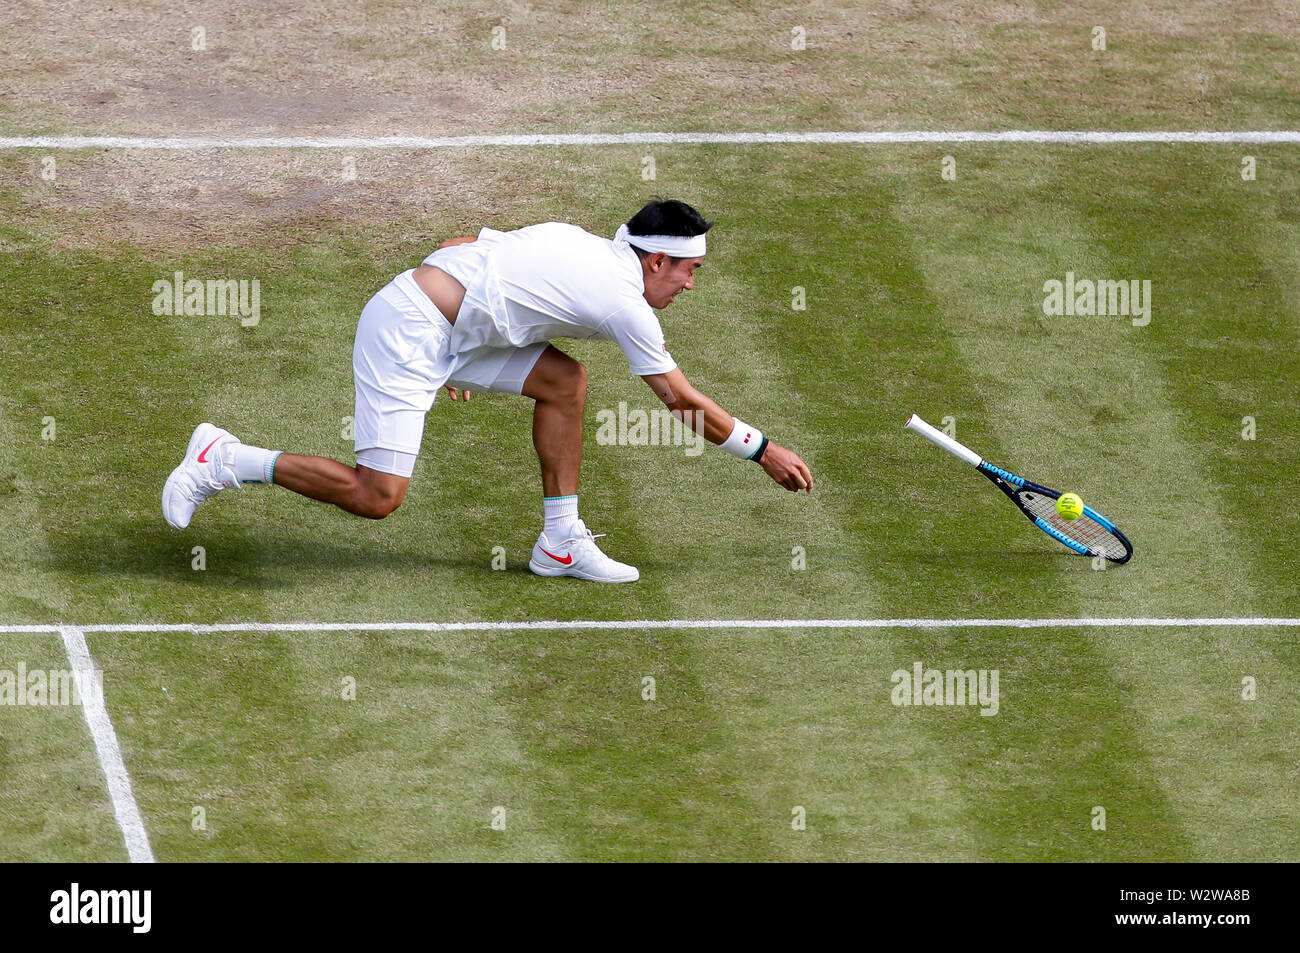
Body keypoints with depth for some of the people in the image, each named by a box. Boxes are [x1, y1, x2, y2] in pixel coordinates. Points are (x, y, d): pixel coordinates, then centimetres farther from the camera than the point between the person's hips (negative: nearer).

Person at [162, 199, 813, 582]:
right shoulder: (625, 303, -8)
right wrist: (766, 451, 11)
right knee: (377, 496, -13)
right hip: (407, 331, -10)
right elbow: (683, 402, 0)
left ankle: (560, 541, 9)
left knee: (564, 382, 6)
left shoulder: (578, 242, 14)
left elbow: (460, 246, 19)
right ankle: (224, 461, -3)